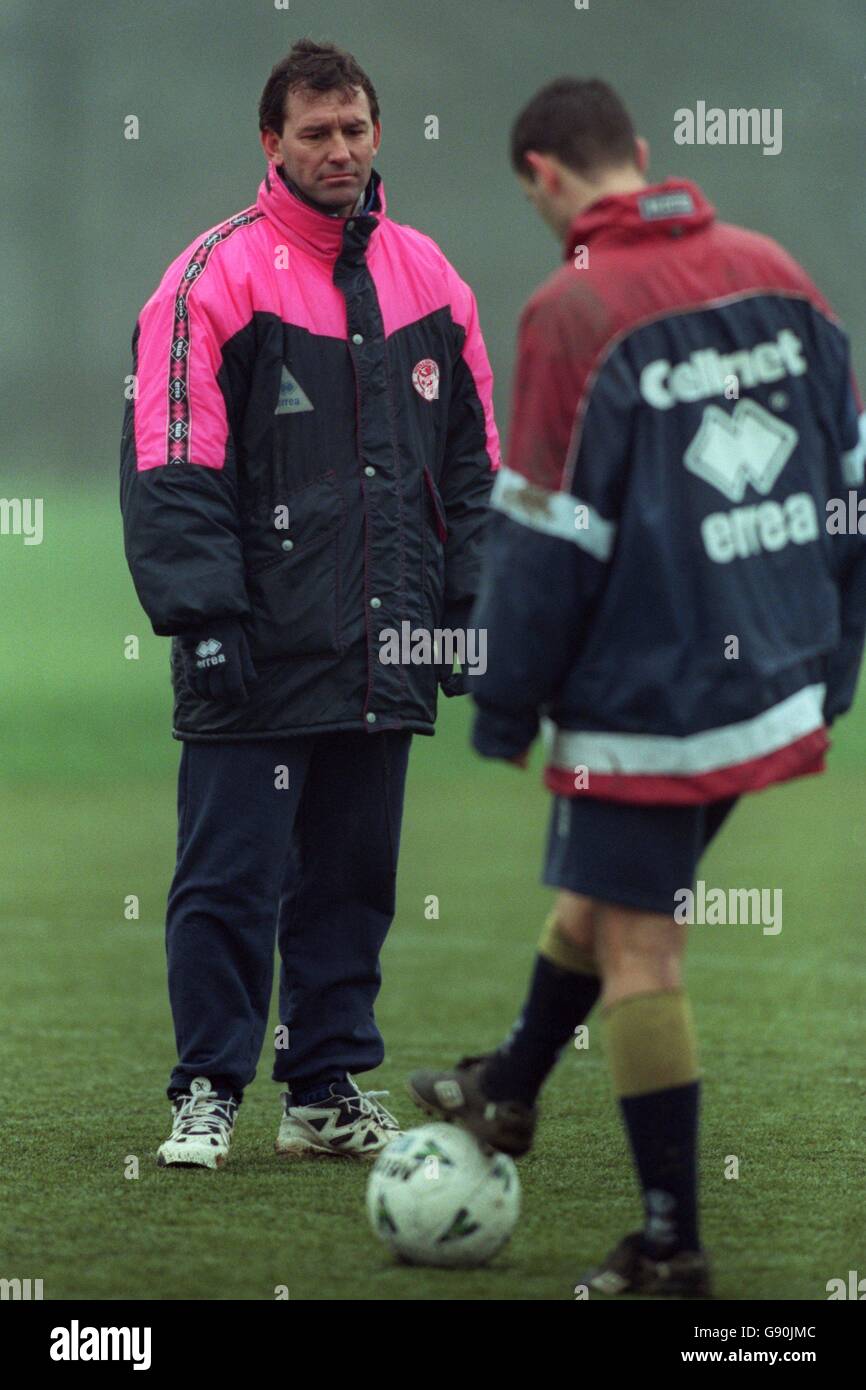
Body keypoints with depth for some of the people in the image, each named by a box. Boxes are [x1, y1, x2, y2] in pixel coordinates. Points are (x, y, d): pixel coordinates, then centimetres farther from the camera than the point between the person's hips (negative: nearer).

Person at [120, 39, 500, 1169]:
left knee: (354, 875, 10)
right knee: (230, 877, -5)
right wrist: (203, 615, -16)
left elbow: (475, 458, 17)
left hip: (382, 652, 5)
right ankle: (208, 1094, 5)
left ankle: (328, 1092, 19)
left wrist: (473, 603, 11)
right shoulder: (217, 278, -6)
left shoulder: (427, 279, 11)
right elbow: (171, 468, -10)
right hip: (258, 651, -5)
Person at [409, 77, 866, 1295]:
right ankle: (508, 1092, 45)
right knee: (607, 892, 26)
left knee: (638, 956, 2)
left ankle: (671, 1249, 5)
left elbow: (547, 538, -13)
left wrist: (505, 707, -2)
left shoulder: (574, 313, -15)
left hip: (646, 697, -7)